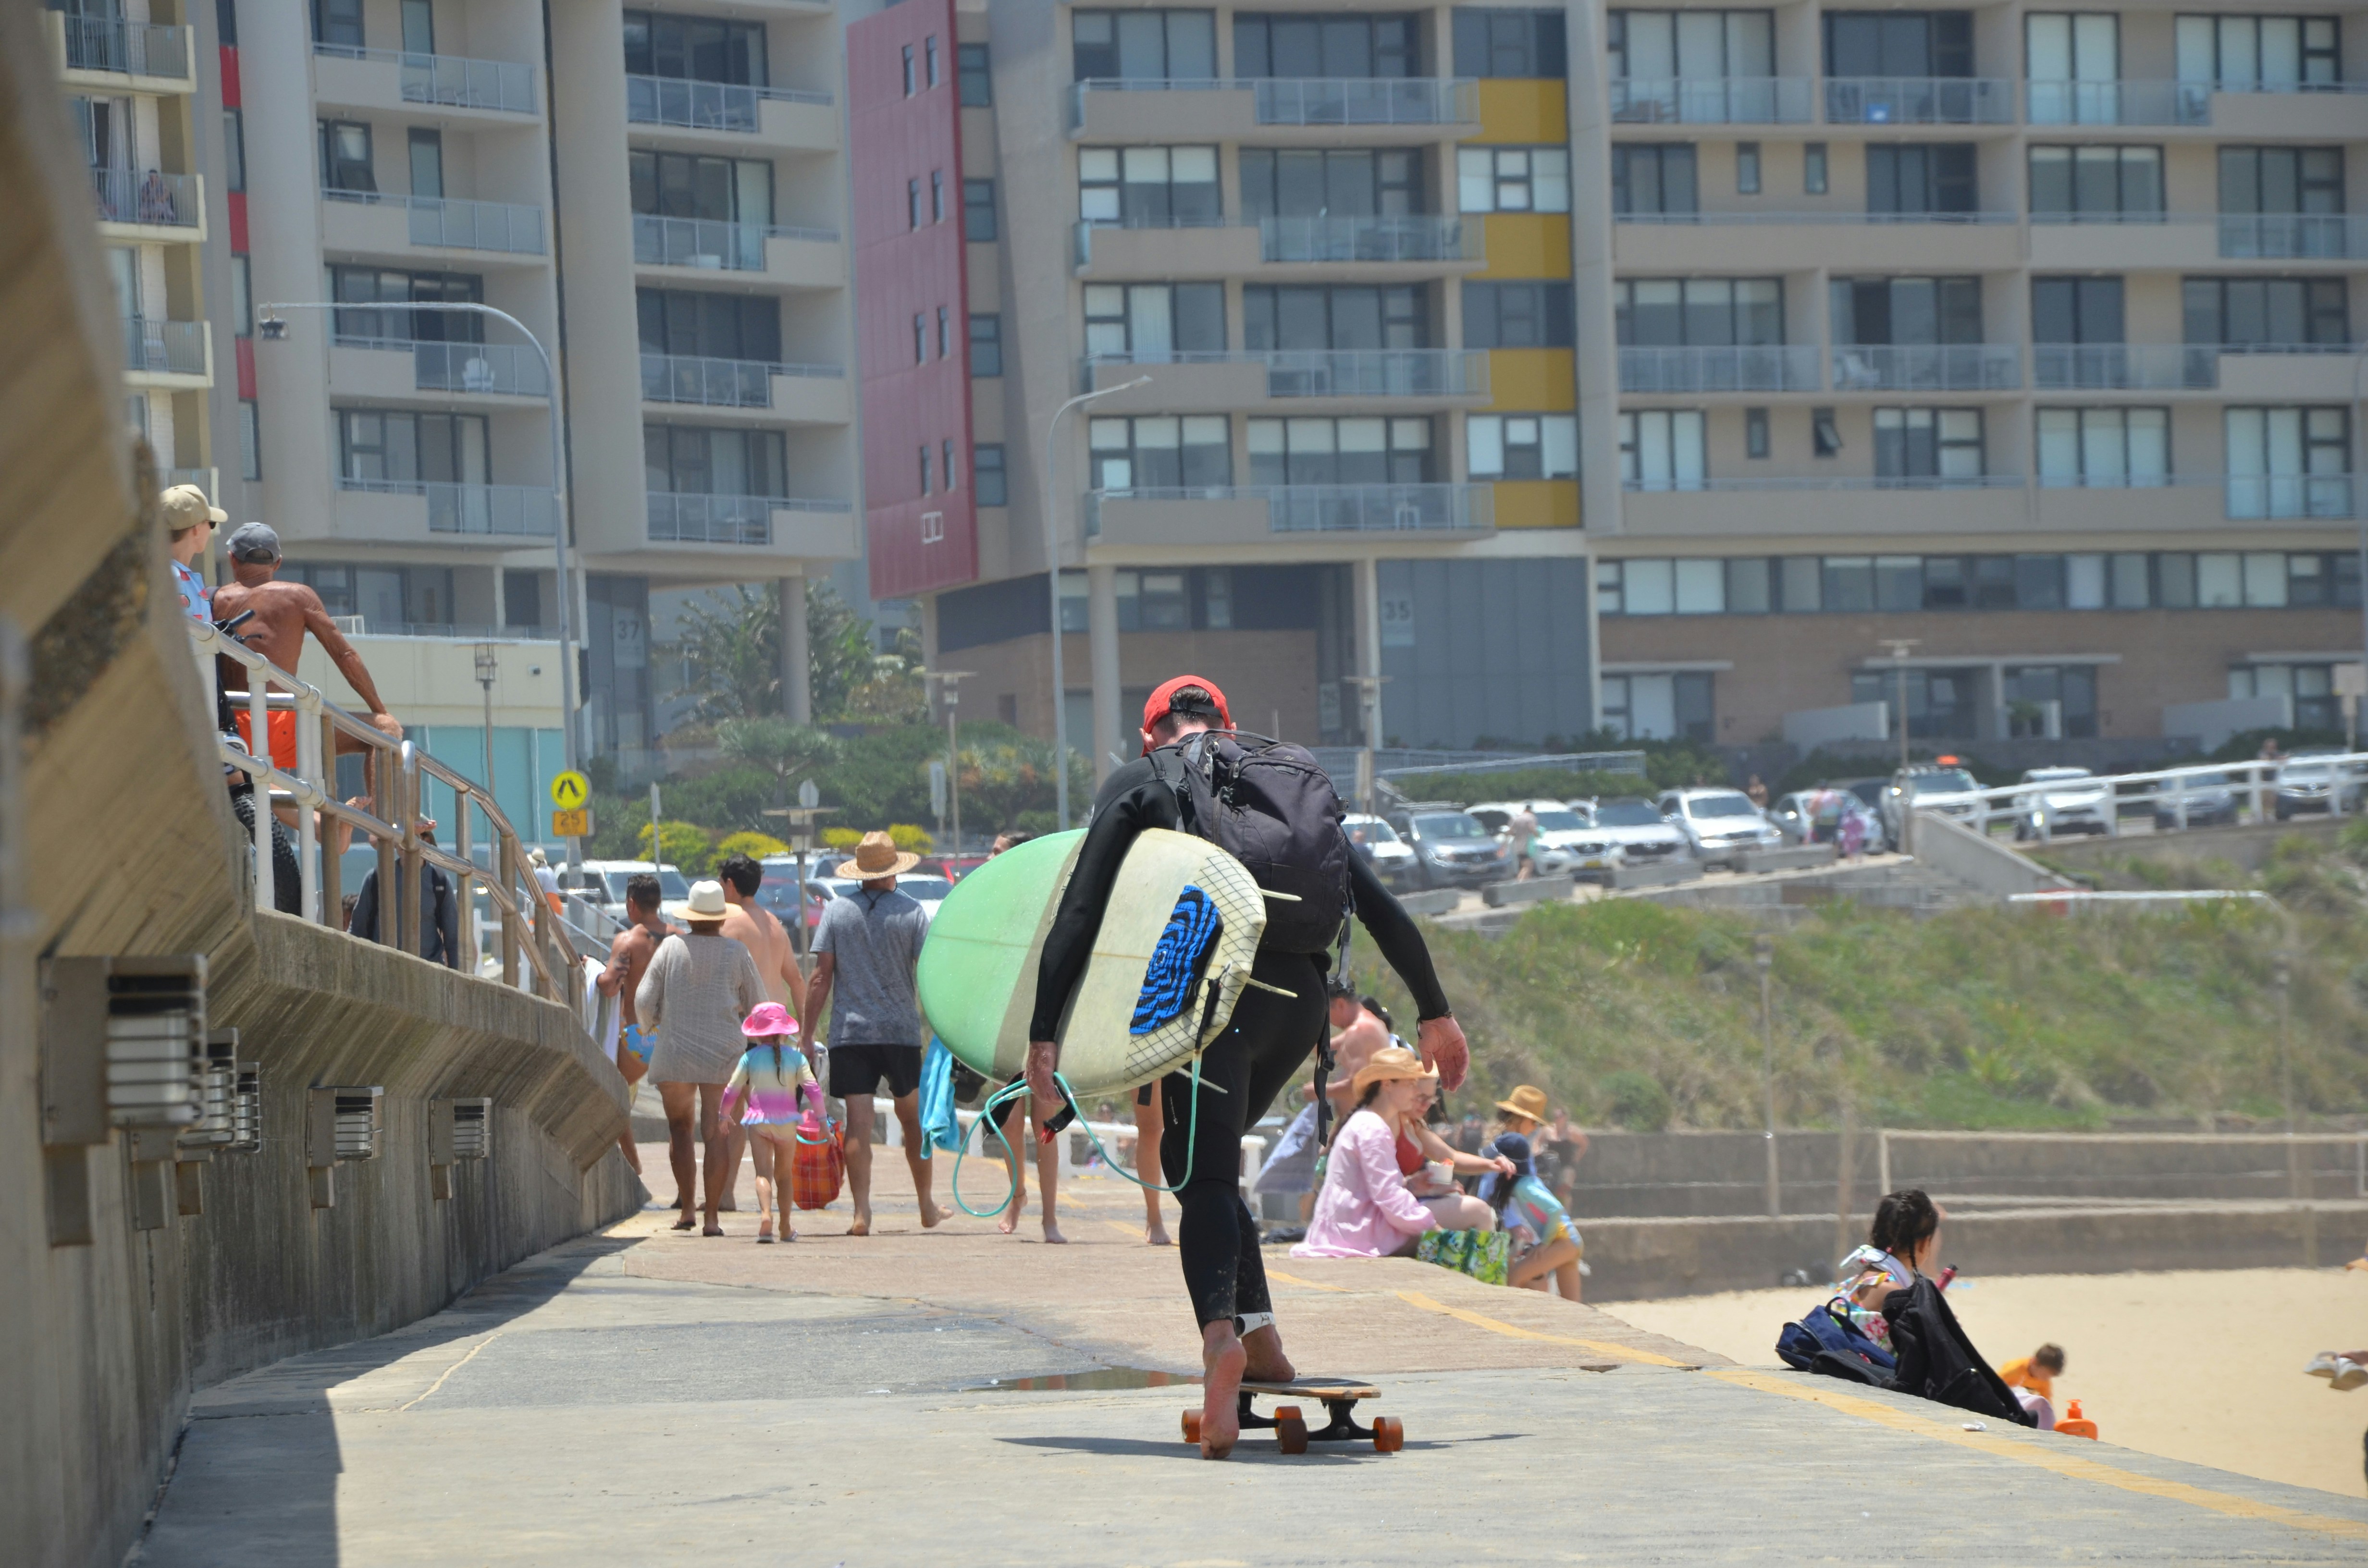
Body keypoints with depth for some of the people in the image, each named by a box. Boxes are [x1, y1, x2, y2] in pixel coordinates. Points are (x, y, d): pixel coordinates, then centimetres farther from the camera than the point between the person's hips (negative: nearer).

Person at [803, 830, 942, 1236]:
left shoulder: (836, 911, 0)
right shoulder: (912, 912, -2)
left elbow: (821, 977, -2)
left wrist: (807, 1033, 3)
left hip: (849, 1033, 0)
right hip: (902, 1031, 0)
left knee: (858, 1123, -3)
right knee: (913, 1119, 15)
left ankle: (862, 1213, -11)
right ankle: (927, 1207, 25)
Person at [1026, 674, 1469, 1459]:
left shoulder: (1138, 785, 14)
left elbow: (1080, 912, 3)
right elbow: (1381, 907, 22)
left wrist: (1043, 1034, -1)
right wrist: (1436, 1013, 27)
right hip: (1301, 998, 4)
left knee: (1202, 1177, -9)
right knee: (1206, 1160, 23)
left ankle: (1224, 1330, -38)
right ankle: (1259, 1335, 10)